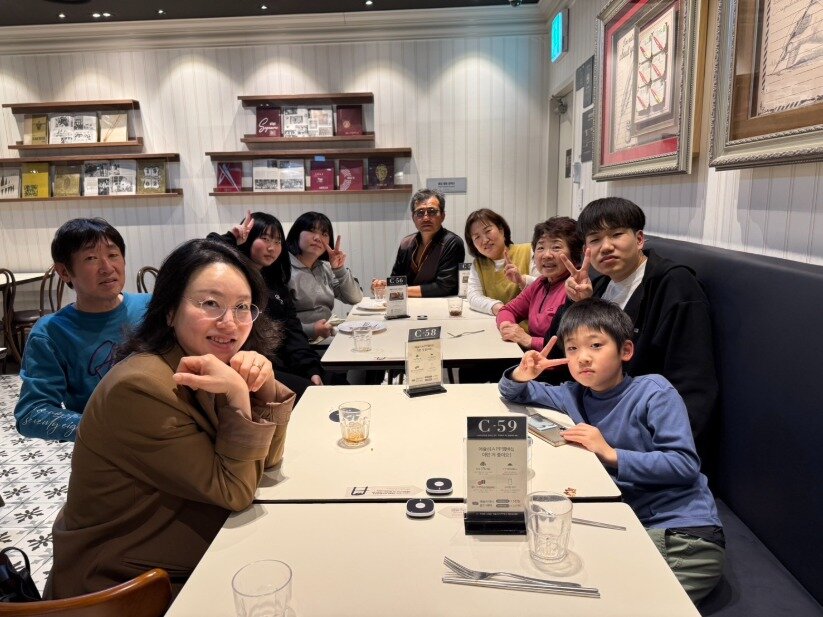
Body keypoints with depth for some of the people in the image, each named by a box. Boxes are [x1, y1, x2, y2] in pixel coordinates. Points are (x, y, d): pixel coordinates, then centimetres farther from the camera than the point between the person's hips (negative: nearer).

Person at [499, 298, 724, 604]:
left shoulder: (654, 393, -13)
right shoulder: (575, 395, 2)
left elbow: (685, 465, -18)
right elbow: (513, 394, 15)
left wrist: (611, 454, -23)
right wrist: (520, 376, -9)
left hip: (684, 533, -5)